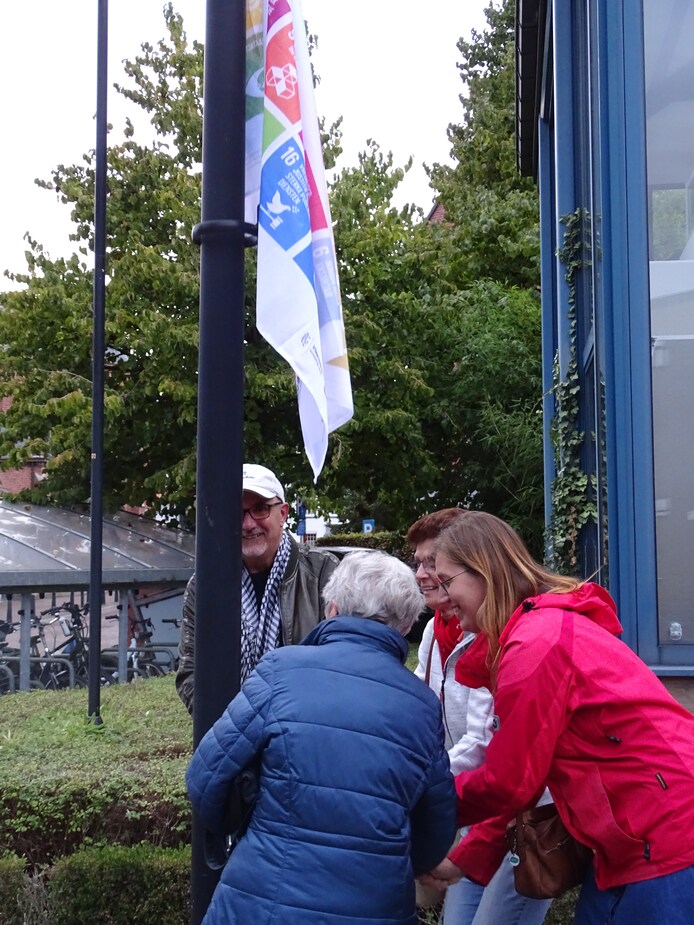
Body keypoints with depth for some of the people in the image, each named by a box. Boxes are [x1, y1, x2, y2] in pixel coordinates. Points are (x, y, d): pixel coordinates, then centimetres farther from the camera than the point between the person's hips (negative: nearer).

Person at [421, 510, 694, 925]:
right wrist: (465, 859, 13)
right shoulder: (550, 625, 13)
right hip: (635, 842, 10)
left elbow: (509, 781, -13)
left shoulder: (535, 644, -19)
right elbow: (523, 771, 14)